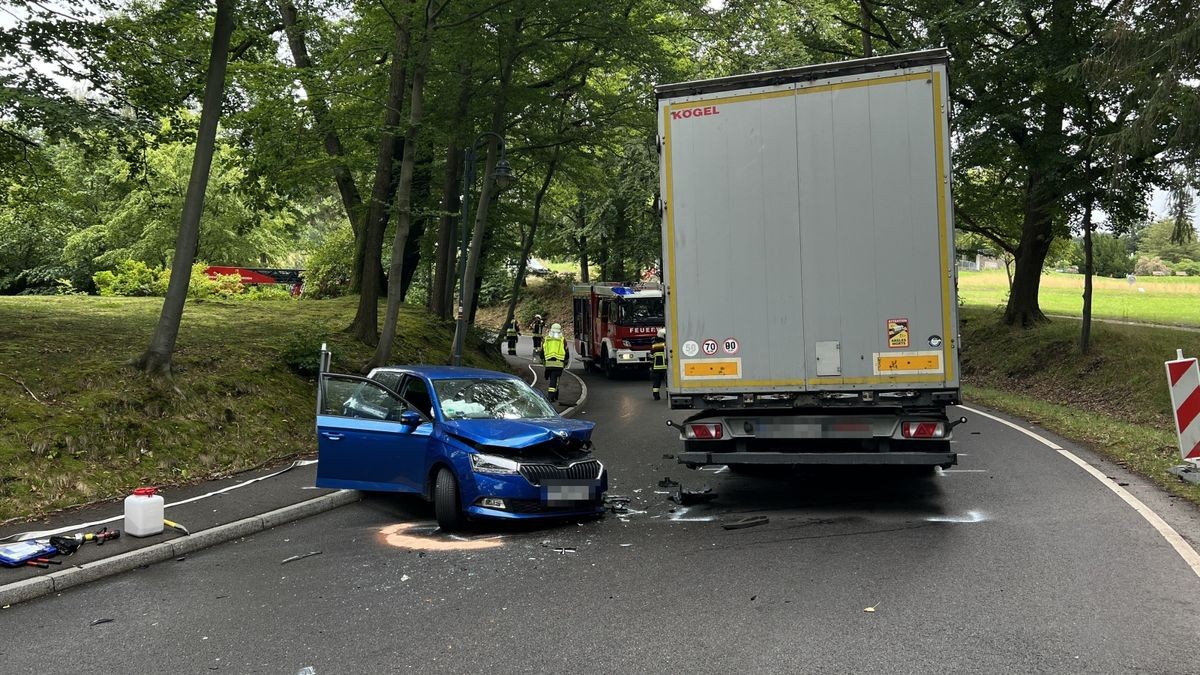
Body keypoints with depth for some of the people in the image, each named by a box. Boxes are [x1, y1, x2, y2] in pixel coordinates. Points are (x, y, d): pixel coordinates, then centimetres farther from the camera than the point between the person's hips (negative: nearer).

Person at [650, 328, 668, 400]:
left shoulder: (653, 345, 9)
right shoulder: (666, 344, -5)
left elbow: (651, 358, 10)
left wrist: (651, 367, 16)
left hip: (656, 367, 4)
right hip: (665, 366, -4)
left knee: (657, 381, 8)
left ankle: (656, 395, 5)